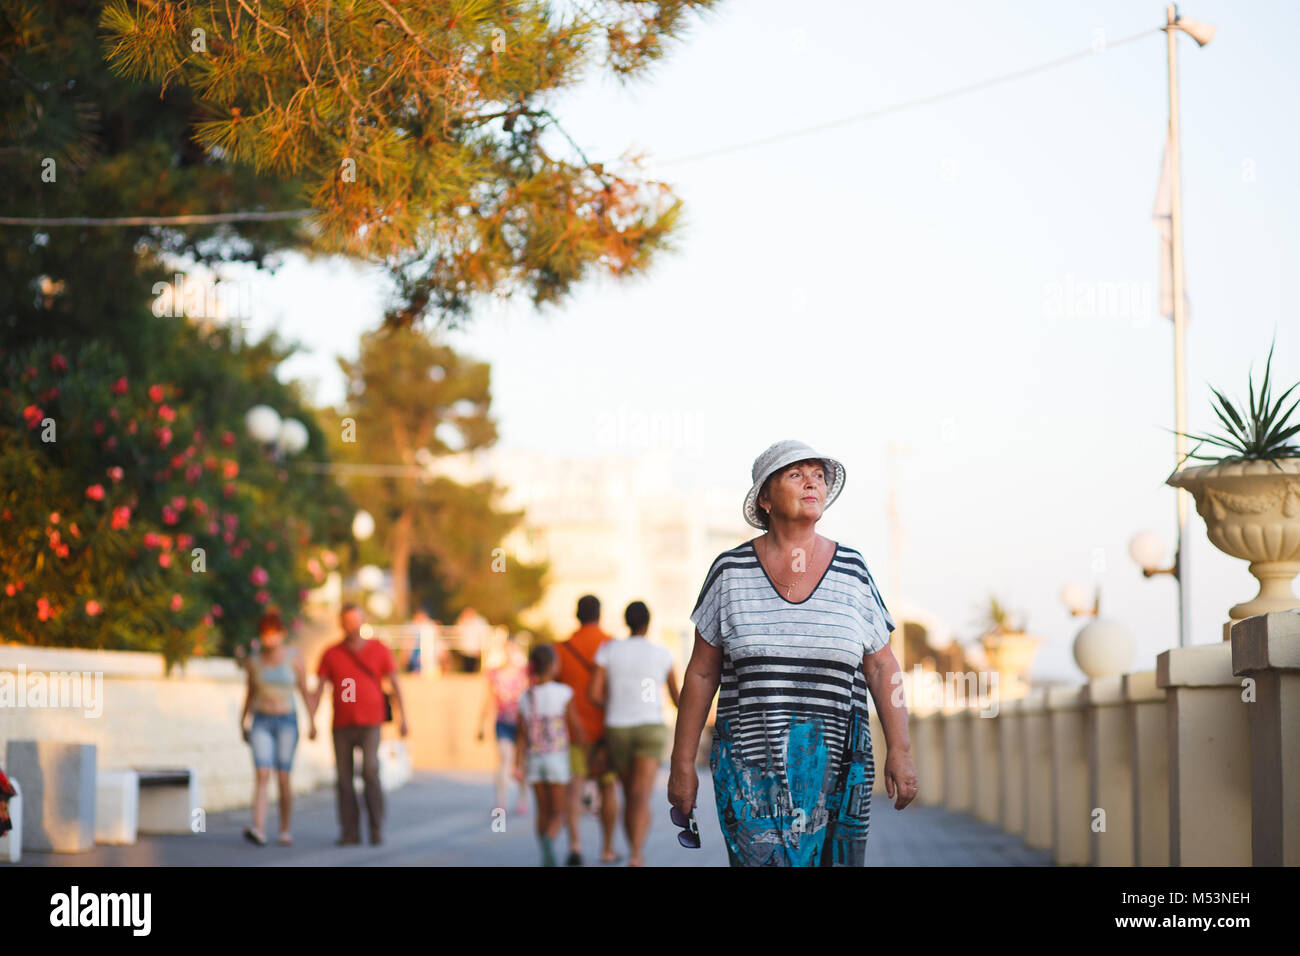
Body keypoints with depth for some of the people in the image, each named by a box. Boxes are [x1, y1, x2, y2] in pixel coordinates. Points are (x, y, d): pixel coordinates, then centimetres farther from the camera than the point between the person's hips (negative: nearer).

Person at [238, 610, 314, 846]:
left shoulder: (293, 656, -4)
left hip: (287, 722, -1)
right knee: (262, 775, -14)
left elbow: (304, 689, 0)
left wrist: (312, 720, -4)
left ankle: (285, 831, 16)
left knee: (284, 779, 0)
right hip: (261, 722, 1)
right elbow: (251, 692, 12)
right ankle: (258, 830, -26)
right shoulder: (253, 660, 2)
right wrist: (244, 721, 13)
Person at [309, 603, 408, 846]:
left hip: (370, 724, -2)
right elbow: (319, 690, 5)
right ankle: (350, 832, 5)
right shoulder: (331, 654, 6)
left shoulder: (379, 650, 3)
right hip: (342, 726, 2)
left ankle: (376, 829, -8)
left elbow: (395, 685, 5)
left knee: (370, 772, -16)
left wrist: (403, 717, -2)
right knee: (344, 778, 0)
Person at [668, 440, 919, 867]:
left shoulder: (852, 570, 6)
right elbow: (701, 673, 6)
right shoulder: (731, 571, 3)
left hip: (836, 770, 1)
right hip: (750, 774, -1)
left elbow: (881, 667, 8)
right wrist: (682, 763, 4)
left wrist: (900, 750, 0)